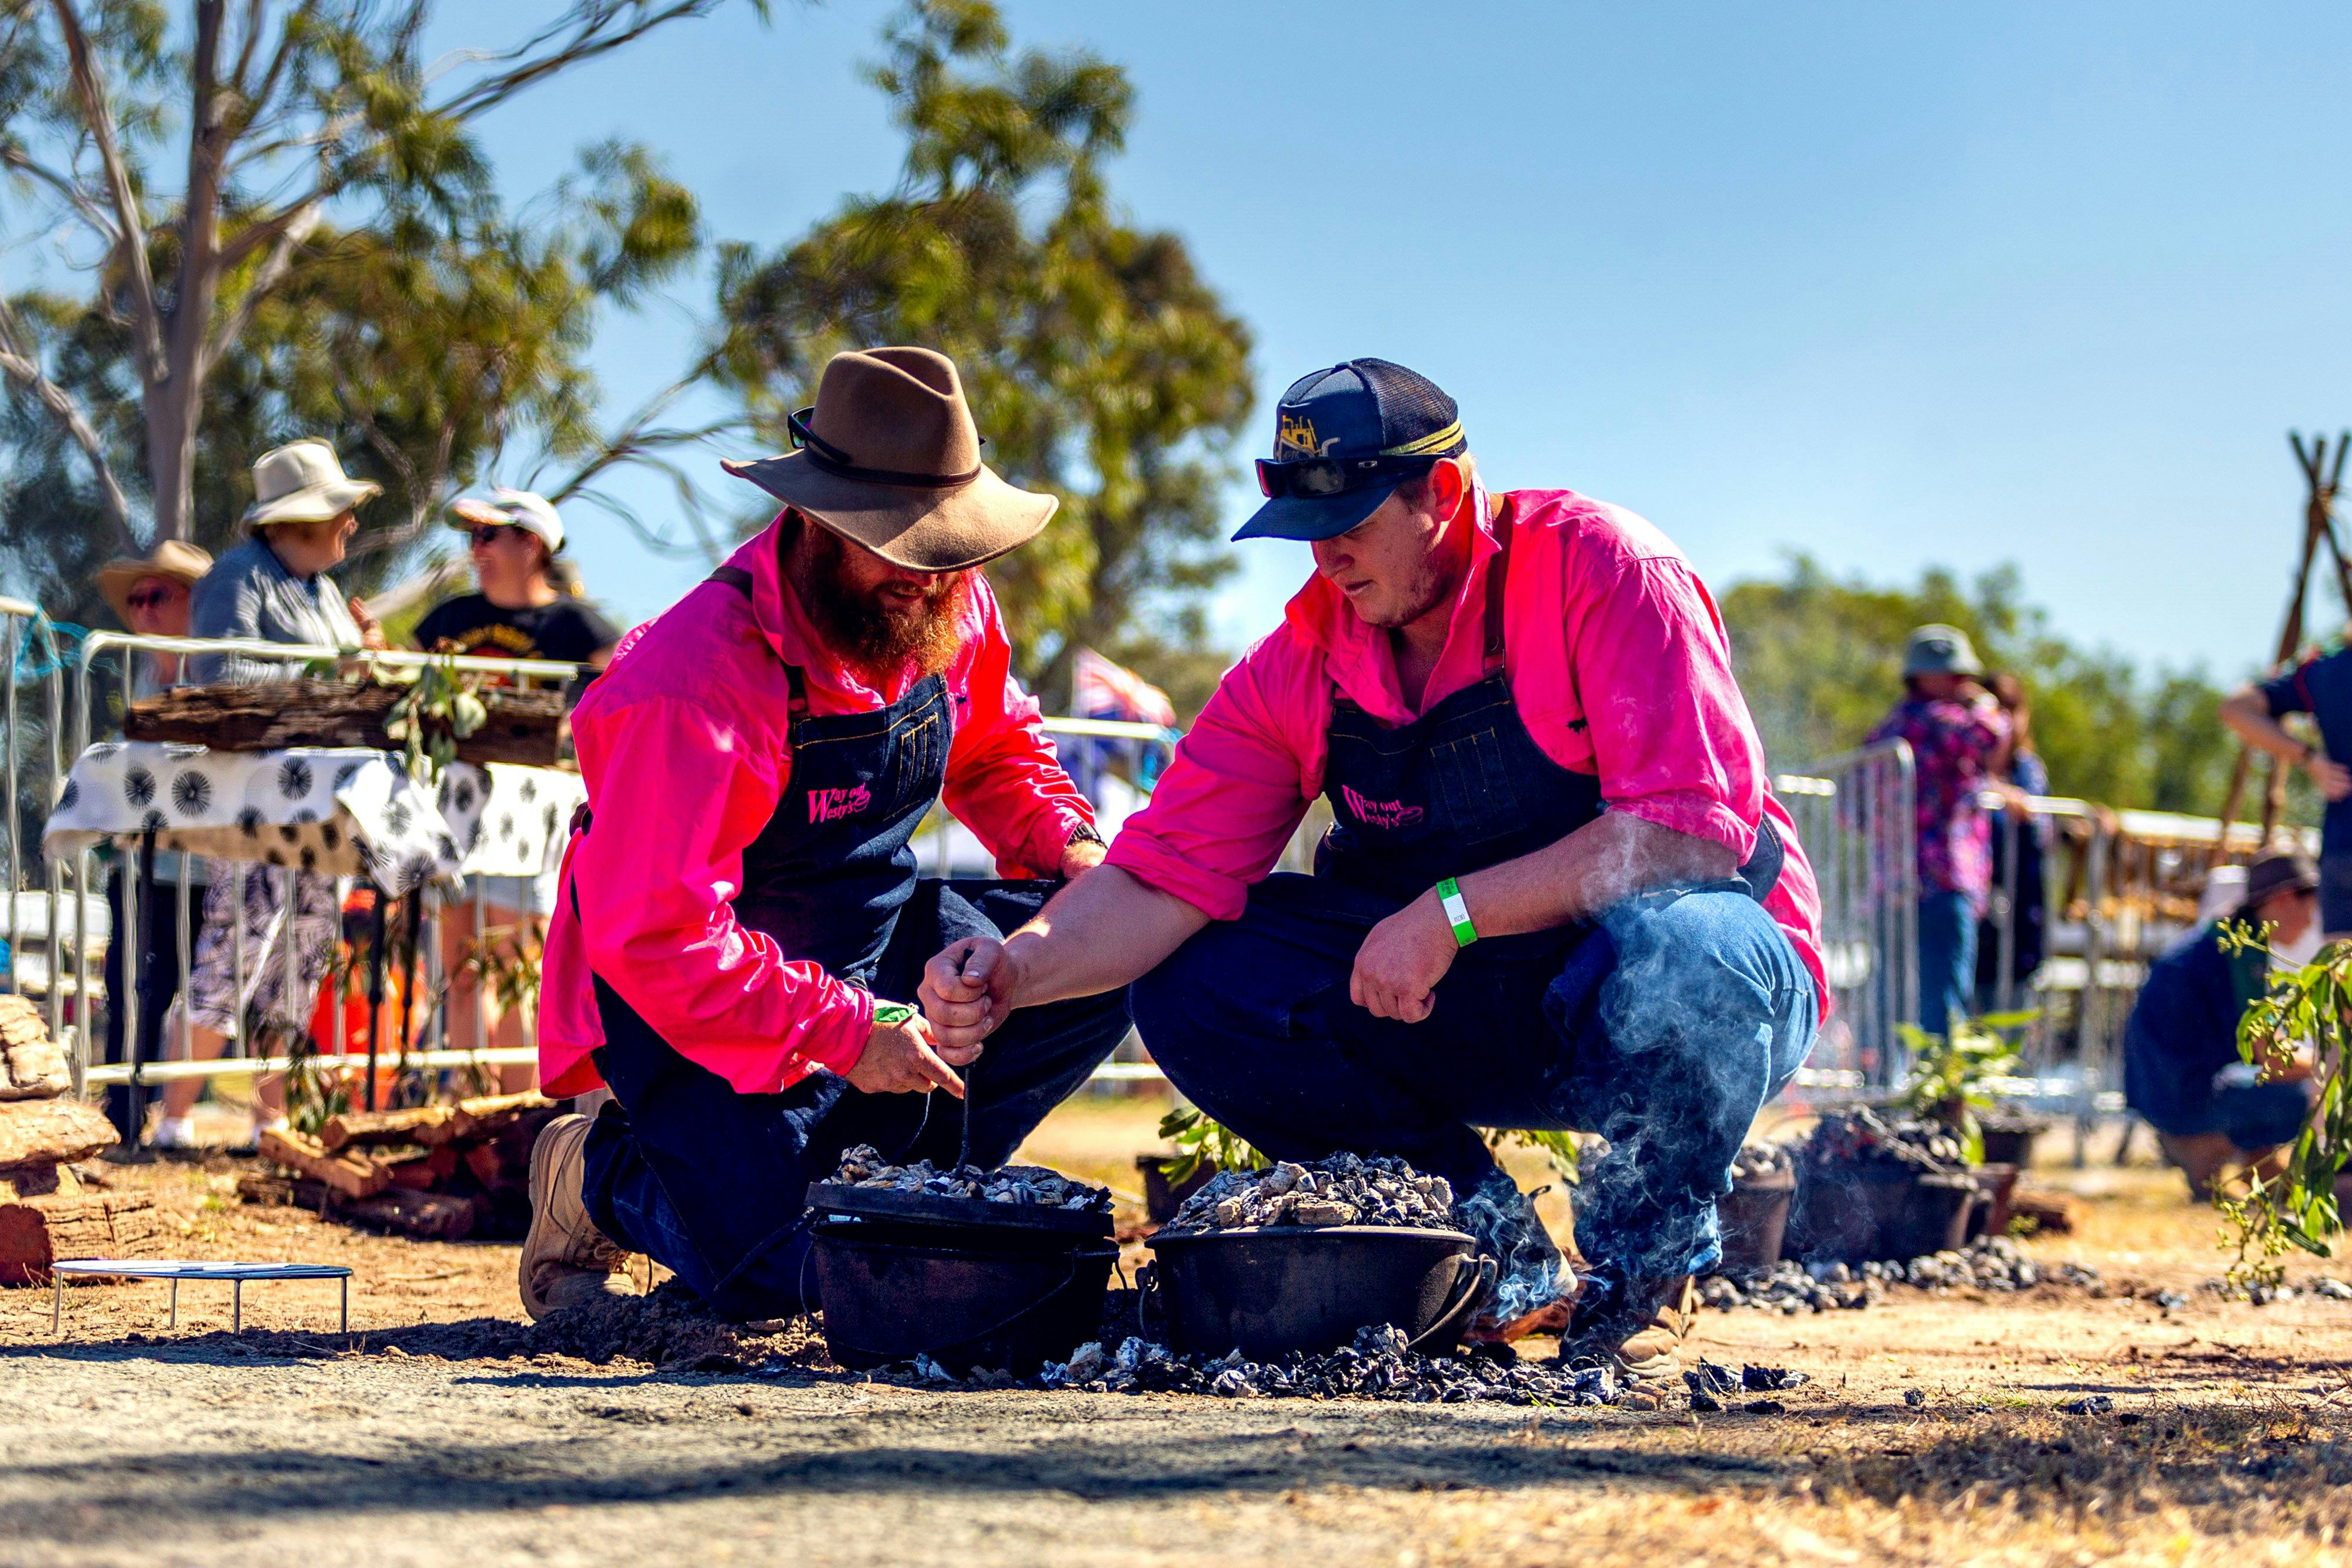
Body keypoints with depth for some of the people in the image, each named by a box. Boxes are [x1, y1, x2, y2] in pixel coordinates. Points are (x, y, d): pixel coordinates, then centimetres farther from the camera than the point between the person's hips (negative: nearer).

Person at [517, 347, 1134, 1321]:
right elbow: (654, 940, -31)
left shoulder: (951, 611, -5)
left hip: (875, 941, 7)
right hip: (693, 1000, -7)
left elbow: (995, 750, 18)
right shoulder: (697, 679, -29)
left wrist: (1069, 848, -3)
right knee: (773, 1276, -23)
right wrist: (848, 1036, -33)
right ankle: (597, 1174, 10)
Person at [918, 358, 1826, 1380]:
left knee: (1679, 951, -41)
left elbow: (1694, 826, -26)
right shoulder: (1302, 662, -2)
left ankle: (1643, 1275, -11)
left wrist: (1452, 910, -29)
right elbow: (1166, 872, -6)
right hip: (1472, 1020, 5)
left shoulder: (1597, 570, -17)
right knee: (1193, 986, -12)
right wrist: (1017, 972, -25)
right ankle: (1501, 1263, -2)